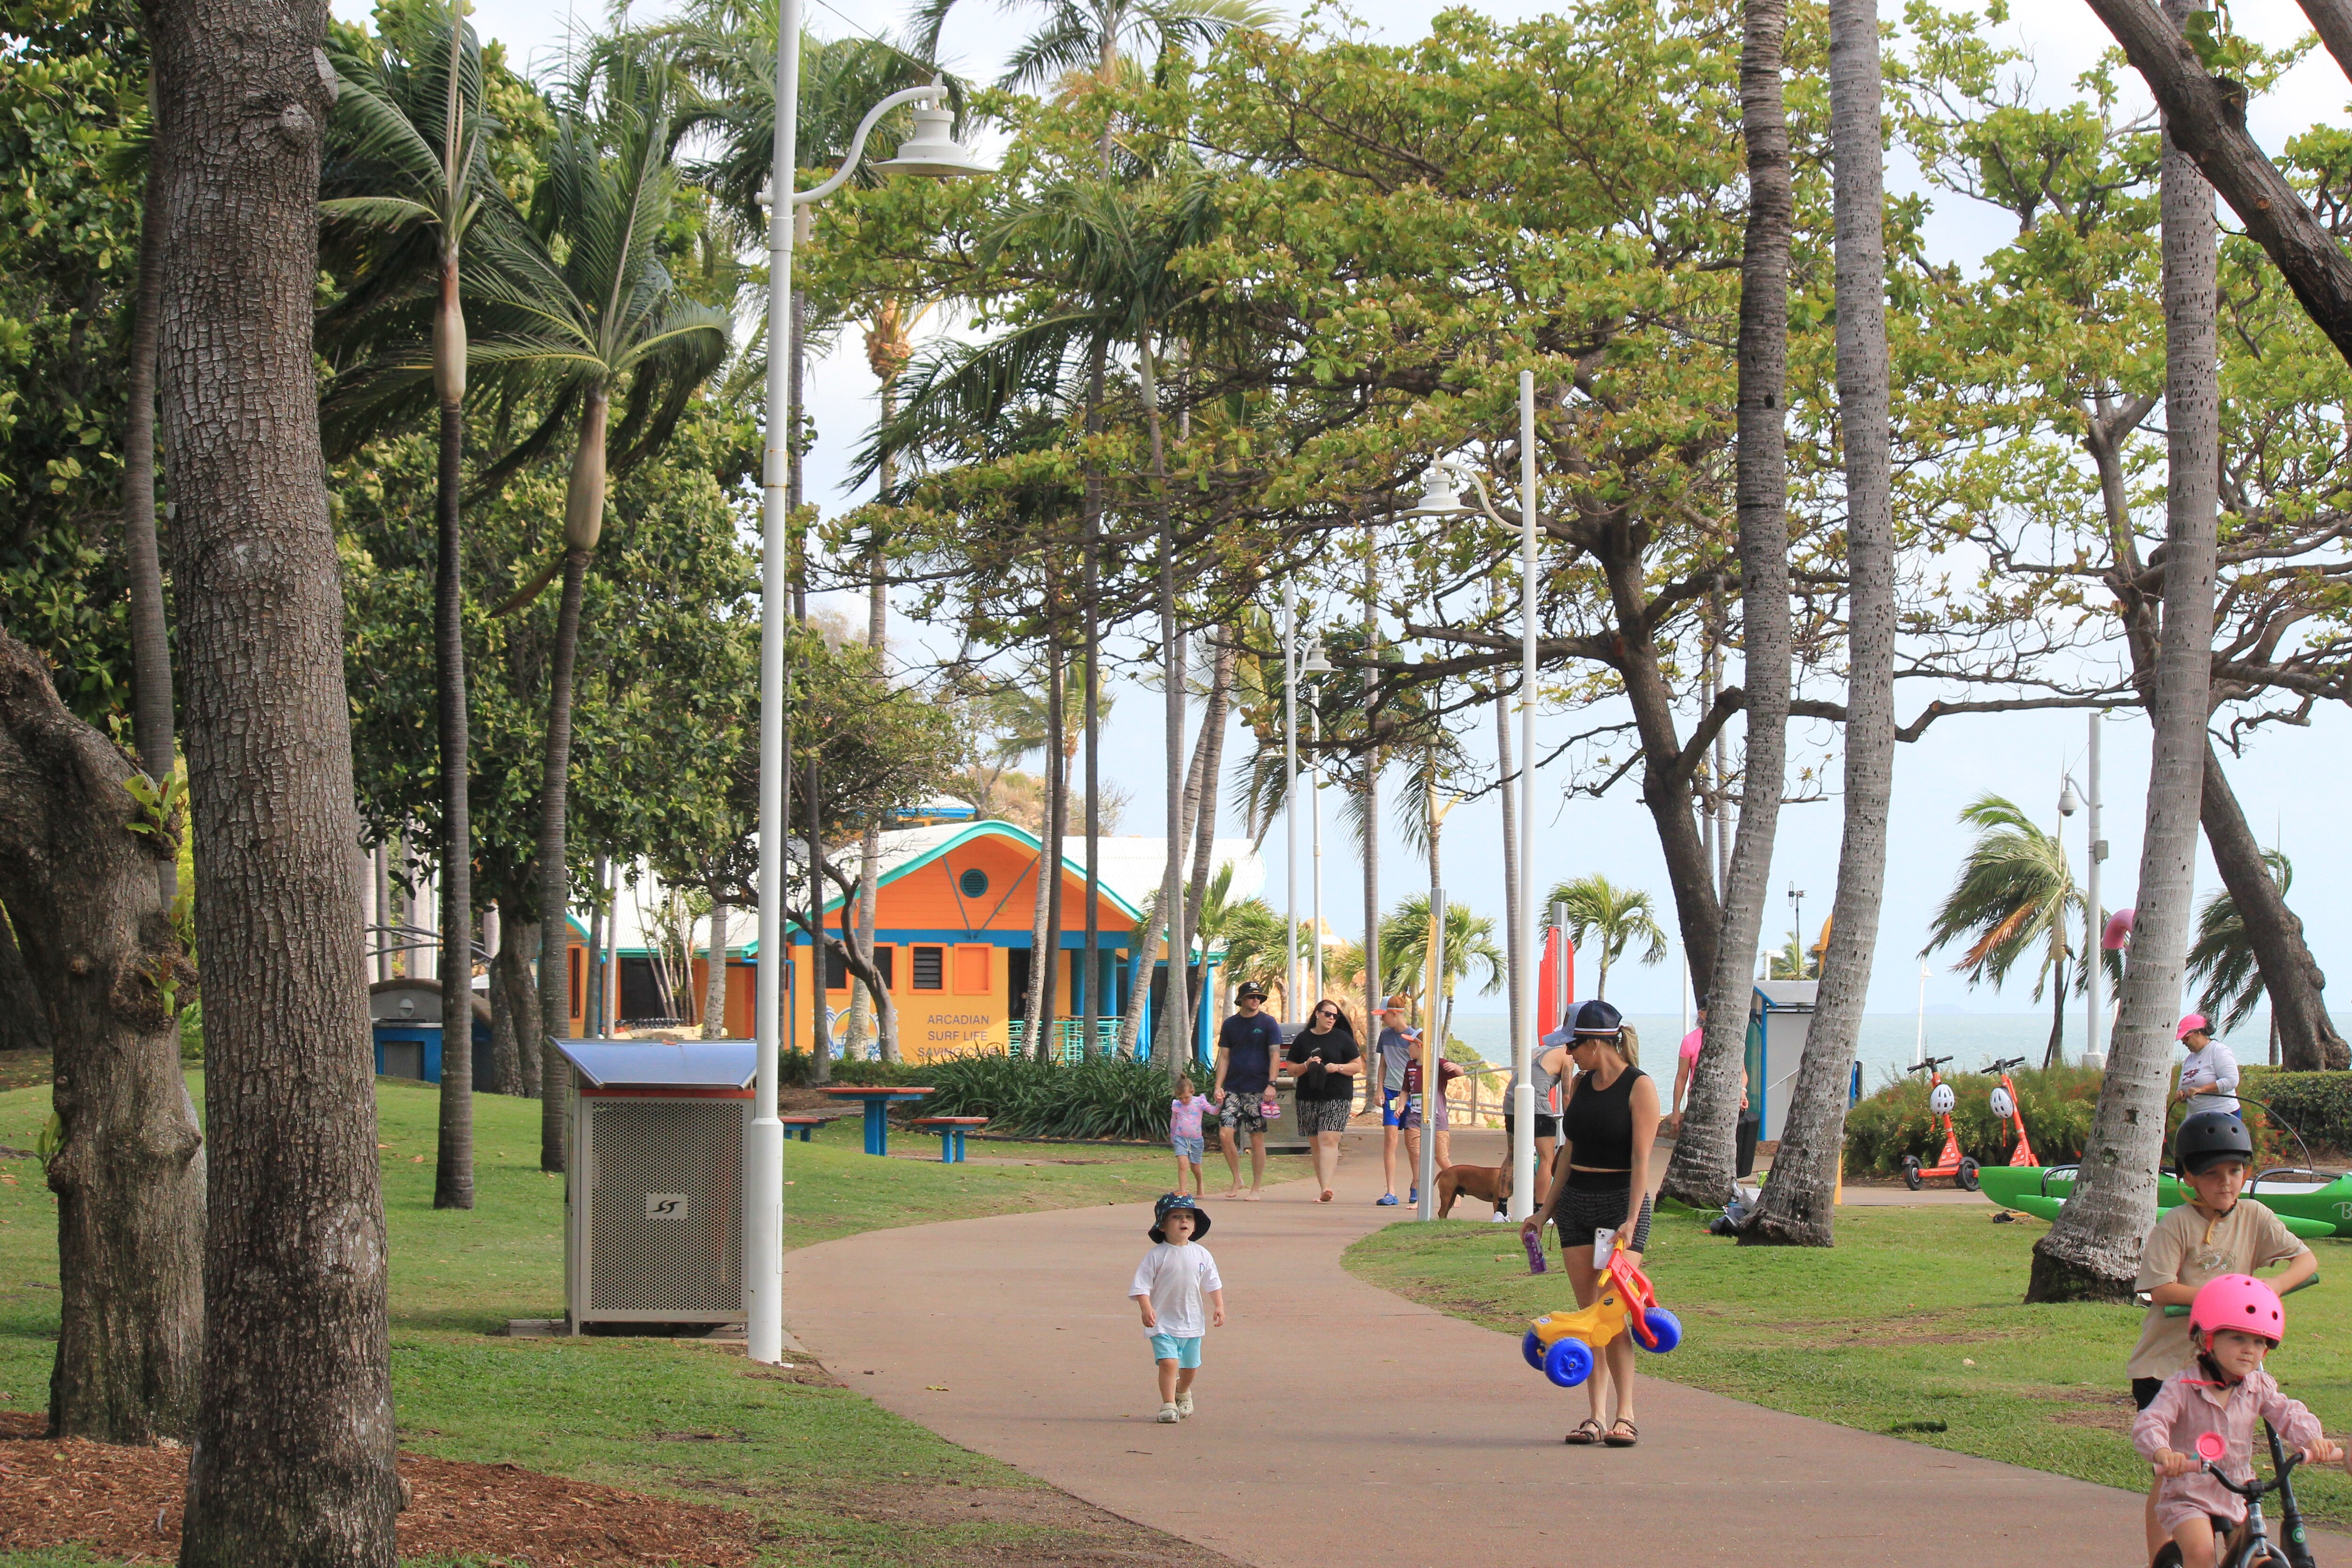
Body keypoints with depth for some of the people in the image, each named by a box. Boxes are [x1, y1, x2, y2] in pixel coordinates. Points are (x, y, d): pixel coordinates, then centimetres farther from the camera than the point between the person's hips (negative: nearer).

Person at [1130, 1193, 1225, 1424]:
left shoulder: (1201, 1255, 2)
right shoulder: (1157, 1256, -10)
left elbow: (1213, 1283, 13)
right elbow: (1142, 1285, -12)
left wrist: (1219, 1306, 5)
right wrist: (1147, 1308, -25)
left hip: (1192, 1322, 4)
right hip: (1163, 1322, -4)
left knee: (1190, 1366, 15)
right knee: (1168, 1362, -19)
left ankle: (1183, 1393, 44)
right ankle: (1168, 1404, -9)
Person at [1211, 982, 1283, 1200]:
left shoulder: (1268, 1024, 0)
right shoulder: (1230, 1024, 10)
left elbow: (1274, 1055, -3)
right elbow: (1224, 1057, 11)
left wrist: (1271, 1084, -14)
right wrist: (1218, 1086, 2)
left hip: (1258, 1090, -3)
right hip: (1233, 1089, 3)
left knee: (1257, 1139, 0)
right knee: (1225, 1134, -7)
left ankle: (1256, 1189, 8)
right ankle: (1237, 1180, 11)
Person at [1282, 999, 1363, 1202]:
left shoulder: (1342, 1038, 5)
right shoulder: (1302, 1039, 10)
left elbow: (1358, 1066, 6)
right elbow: (1291, 1069, 11)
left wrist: (1338, 1068, -11)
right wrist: (1306, 1066, -9)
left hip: (1337, 1097, -3)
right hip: (1308, 1098, 3)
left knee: (1329, 1139, -17)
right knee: (1315, 1144, 5)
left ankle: (1327, 1187, -26)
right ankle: (1323, 1188, 11)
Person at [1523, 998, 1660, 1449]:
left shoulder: (1640, 1087, -8)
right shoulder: (1580, 1085, 11)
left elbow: (1641, 1159, -13)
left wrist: (1631, 1221, -22)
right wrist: (1544, 1213, 17)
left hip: (1622, 1203, -6)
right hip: (1575, 1203, 6)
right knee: (1588, 1312, 2)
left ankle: (1625, 1415, -7)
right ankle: (1596, 1416, 3)